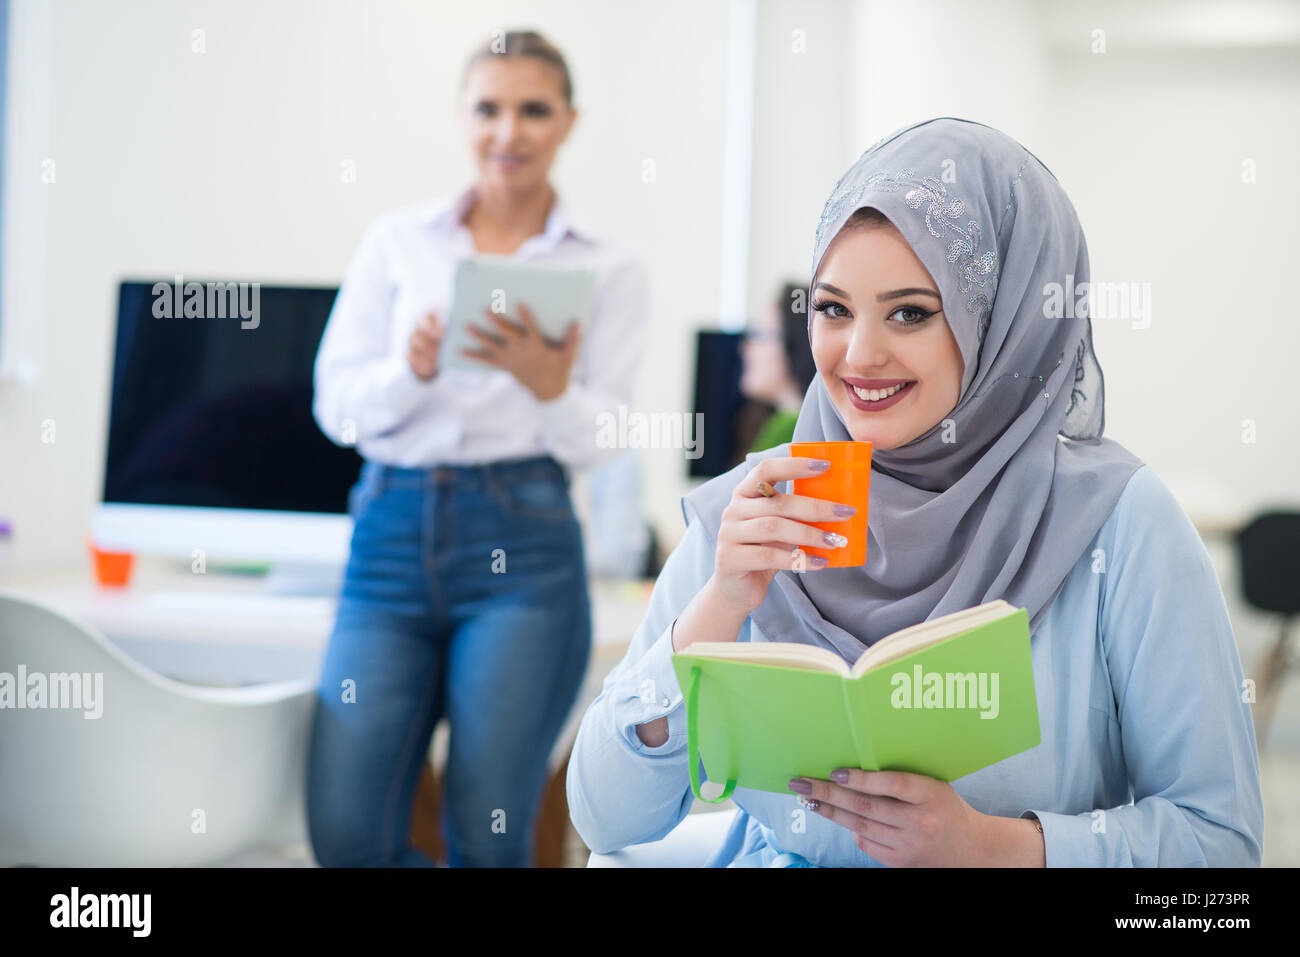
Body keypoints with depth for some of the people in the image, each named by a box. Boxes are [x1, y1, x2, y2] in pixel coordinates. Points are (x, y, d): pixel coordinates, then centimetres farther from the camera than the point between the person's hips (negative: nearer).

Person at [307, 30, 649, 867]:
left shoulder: (612, 268, 9)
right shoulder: (396, 242, 12)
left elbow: (600, 444, 3)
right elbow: (337, 405, 7)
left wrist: (550, 384, -18)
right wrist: (413, 369, -13)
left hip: (522, 548, -1)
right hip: (393, 536, 2)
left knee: (487, 839, -6)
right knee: (347, 833, -5)